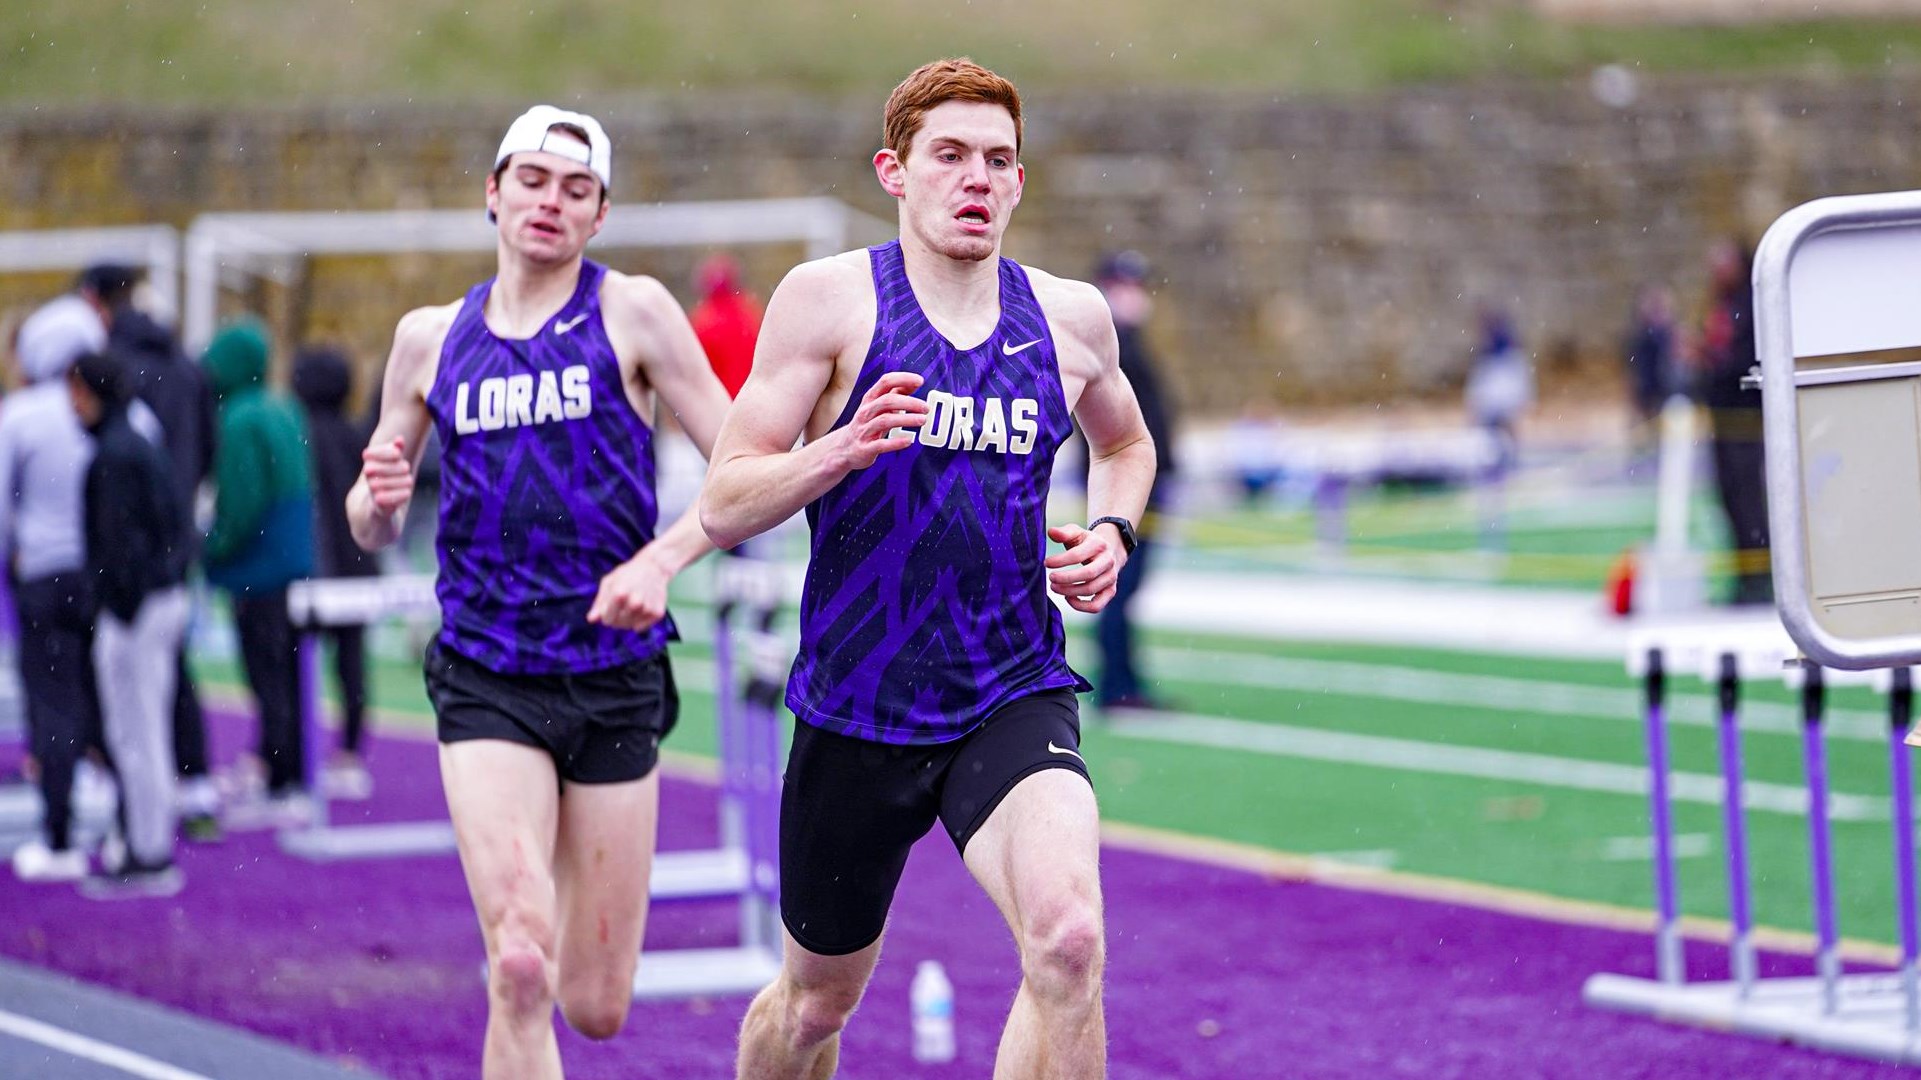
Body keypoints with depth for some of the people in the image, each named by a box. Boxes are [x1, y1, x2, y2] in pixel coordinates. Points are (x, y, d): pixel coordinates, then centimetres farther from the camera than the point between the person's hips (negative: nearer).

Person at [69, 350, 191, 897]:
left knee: (135, 736, -4)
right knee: (149, 734, 15)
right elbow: (174, 527, 18)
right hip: (166, 599, 10)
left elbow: (119, 539, -19)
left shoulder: (113, 456, -16)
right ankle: (153, 848, 20)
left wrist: (122, 611, -17)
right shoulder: (143, 447, 14)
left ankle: (150, 858, 0)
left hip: (132, 610, -10)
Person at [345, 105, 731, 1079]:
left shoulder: (631, 313, 1)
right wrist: (379, 499, -7)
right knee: (521, 972, -20)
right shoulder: (430, 338, 9)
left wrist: (659, 560, -18)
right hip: (484, 678, 0)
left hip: (615, 675, 0)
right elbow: (373, 527, 17)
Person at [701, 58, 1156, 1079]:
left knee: (1068, 939, -27)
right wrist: (843, 448, -26)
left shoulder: (1070, 315, 5)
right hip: (856, 711, -1)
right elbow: (723, 507, -9)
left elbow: (1125, 442, 27)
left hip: (1015, 699, 1)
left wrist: (1111, 532, 6)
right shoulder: (830, 298, -6)